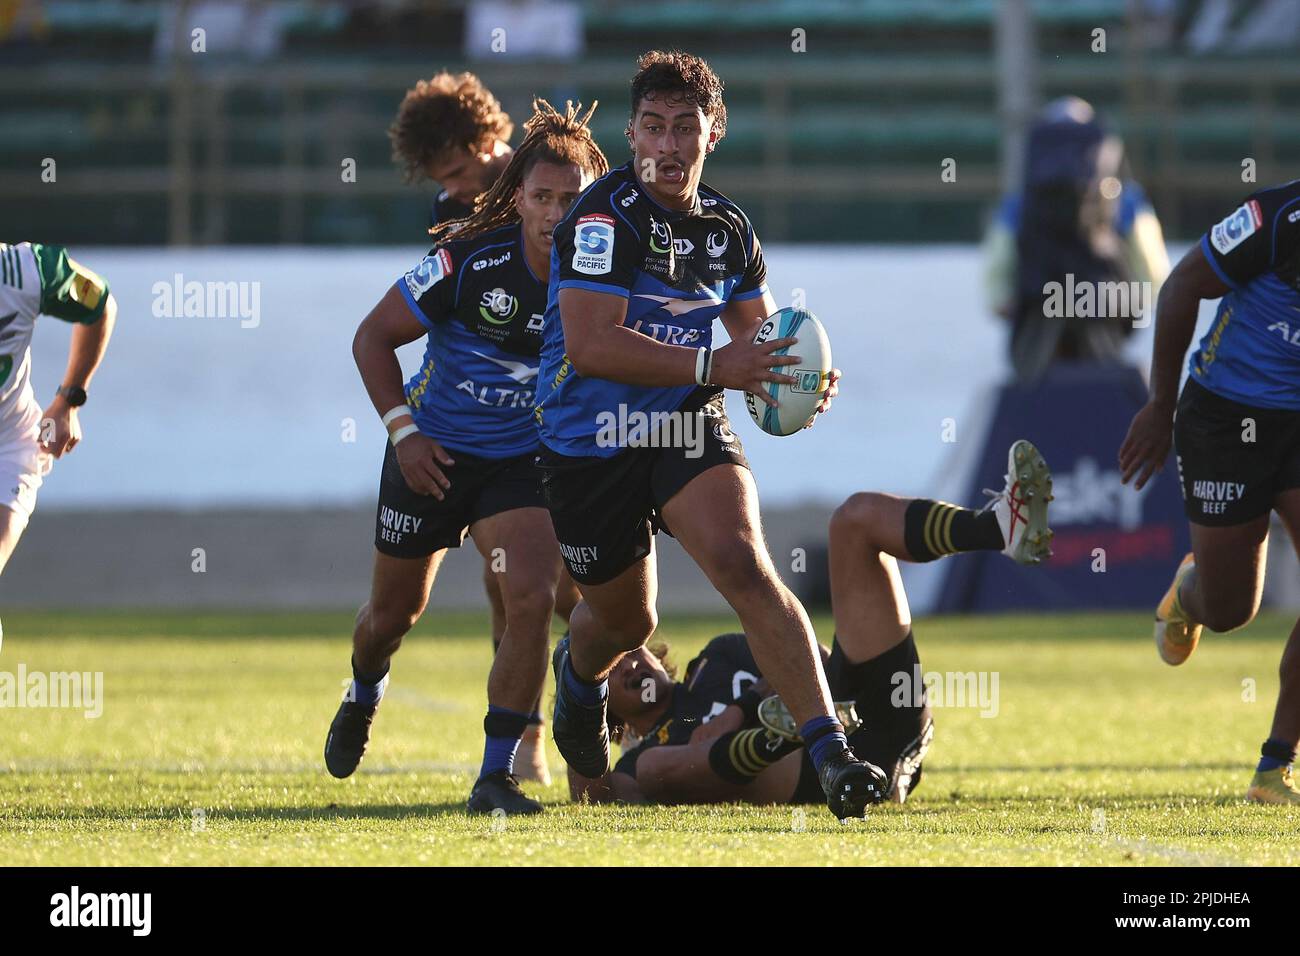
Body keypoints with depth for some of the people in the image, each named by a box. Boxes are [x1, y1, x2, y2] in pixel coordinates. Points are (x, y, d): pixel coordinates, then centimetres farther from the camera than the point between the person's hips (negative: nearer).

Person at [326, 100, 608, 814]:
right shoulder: (468, 260, -22)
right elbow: (374, 336, -10)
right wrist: (402, 429, -16)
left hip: (522, 460, 1)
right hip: (433, 453, -1)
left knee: (532, 598, -22)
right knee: (396, 609, 15)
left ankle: (496, 775, -13)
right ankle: (363, 696, 52)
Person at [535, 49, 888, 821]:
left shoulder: (728, 228, 3)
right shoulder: (606, 215, -17)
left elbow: (757, 332, 18)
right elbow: (590, 344, -27)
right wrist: (714, 366, -32)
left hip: (689, 431, 3)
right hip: (593, 442, -3)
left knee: (745, 566, -23)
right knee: (624, 620, 14)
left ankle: (831, 751, -31)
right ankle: (581, 675, 54)